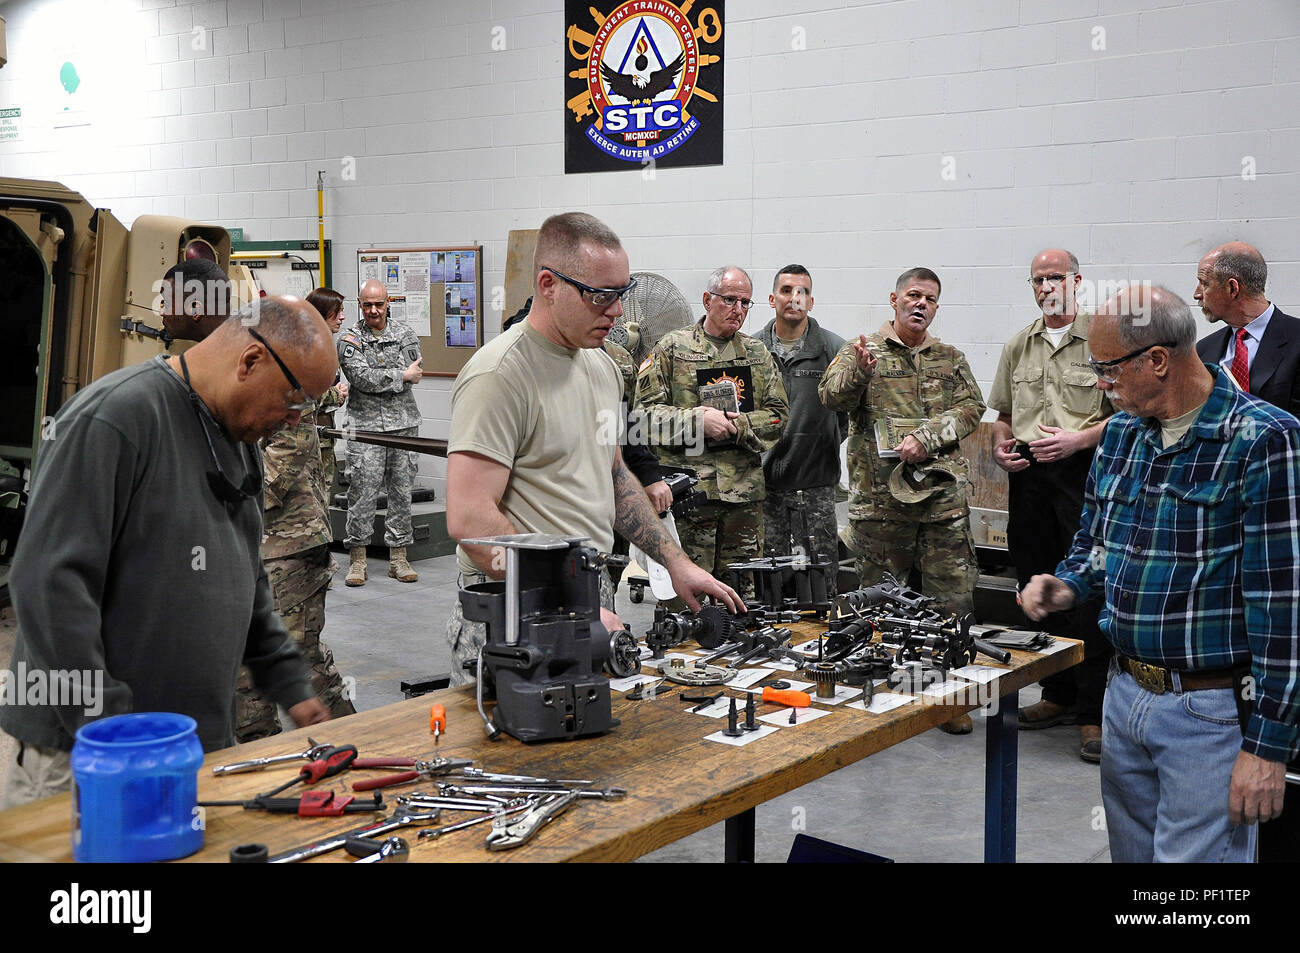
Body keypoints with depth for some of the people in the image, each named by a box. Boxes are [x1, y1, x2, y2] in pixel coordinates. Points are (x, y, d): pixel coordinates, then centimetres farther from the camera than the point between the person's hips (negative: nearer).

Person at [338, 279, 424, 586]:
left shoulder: (405, 334, 11)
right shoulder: (350, 339, 2)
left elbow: (415, 370, -4)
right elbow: (362, 378, -11)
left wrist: (376, 376, -11)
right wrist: (401, 375, -8)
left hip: (404, 423, 3)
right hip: (365, 424, -3)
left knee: (401, 491, 6)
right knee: (362, 492, -6)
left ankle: (398, 557, 14)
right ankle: (357, 558, 4)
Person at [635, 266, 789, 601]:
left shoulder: (757, 353, 15)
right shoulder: (672, 348, 3)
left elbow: (778, 414, 9)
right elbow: (647, 410, -3)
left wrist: (738, 424, -8)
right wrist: (698, 419, -16)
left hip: (745, 488, 4)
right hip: (688, 486, -4)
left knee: (742, 592, 9)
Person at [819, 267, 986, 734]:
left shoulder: (951, 358, 15)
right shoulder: (861, 350, 7)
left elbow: (971, 407, 3)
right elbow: (832, 397, -7)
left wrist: (927, 437, -13)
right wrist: (858, 371, -28)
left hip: (941, 491, 2)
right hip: (878, 495, -2)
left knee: (952, 597, 1)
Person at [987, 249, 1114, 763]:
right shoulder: (1019, 346, 16)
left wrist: (1077, 439, -17)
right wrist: (1001, 445, 5)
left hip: (1083, 472, -5)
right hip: (1028, 475, 6)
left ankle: (1093, 711, -1)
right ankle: (1057, 695, 22)